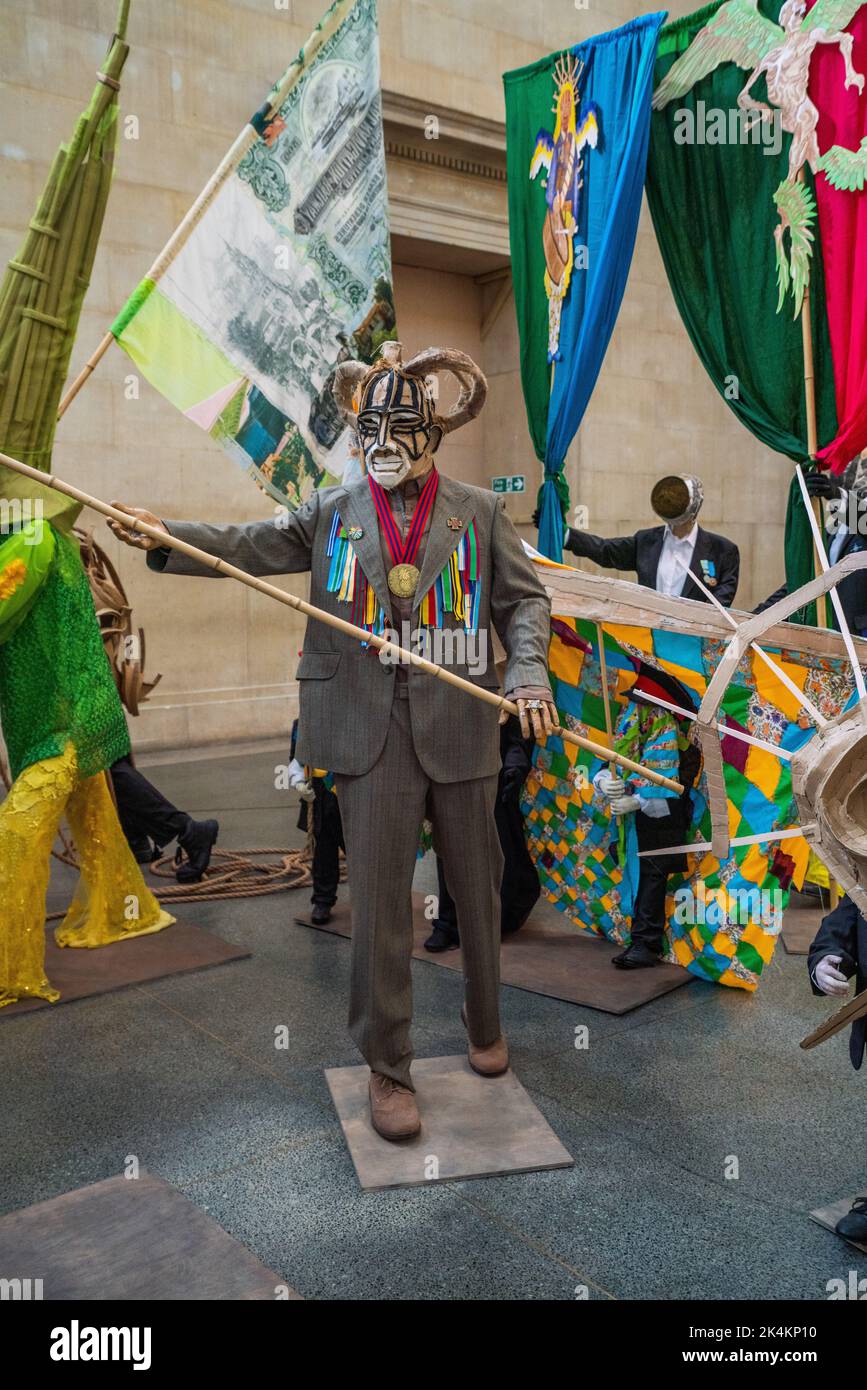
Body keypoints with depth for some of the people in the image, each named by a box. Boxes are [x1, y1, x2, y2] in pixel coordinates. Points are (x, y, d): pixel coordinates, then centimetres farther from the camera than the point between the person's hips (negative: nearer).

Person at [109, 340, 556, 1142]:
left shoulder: (480, 512, 5)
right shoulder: (331, 513, 8)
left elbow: (524, 599, 4)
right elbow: (249, 546, 6)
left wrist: (529, 673, -13)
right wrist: (167, 535, -9)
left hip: (462, 726, 1)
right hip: (370, 735, 0)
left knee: (477, 889, 14)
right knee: (379, 902, 1)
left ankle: (486, 1027, 37)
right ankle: (388, 1069, 16)